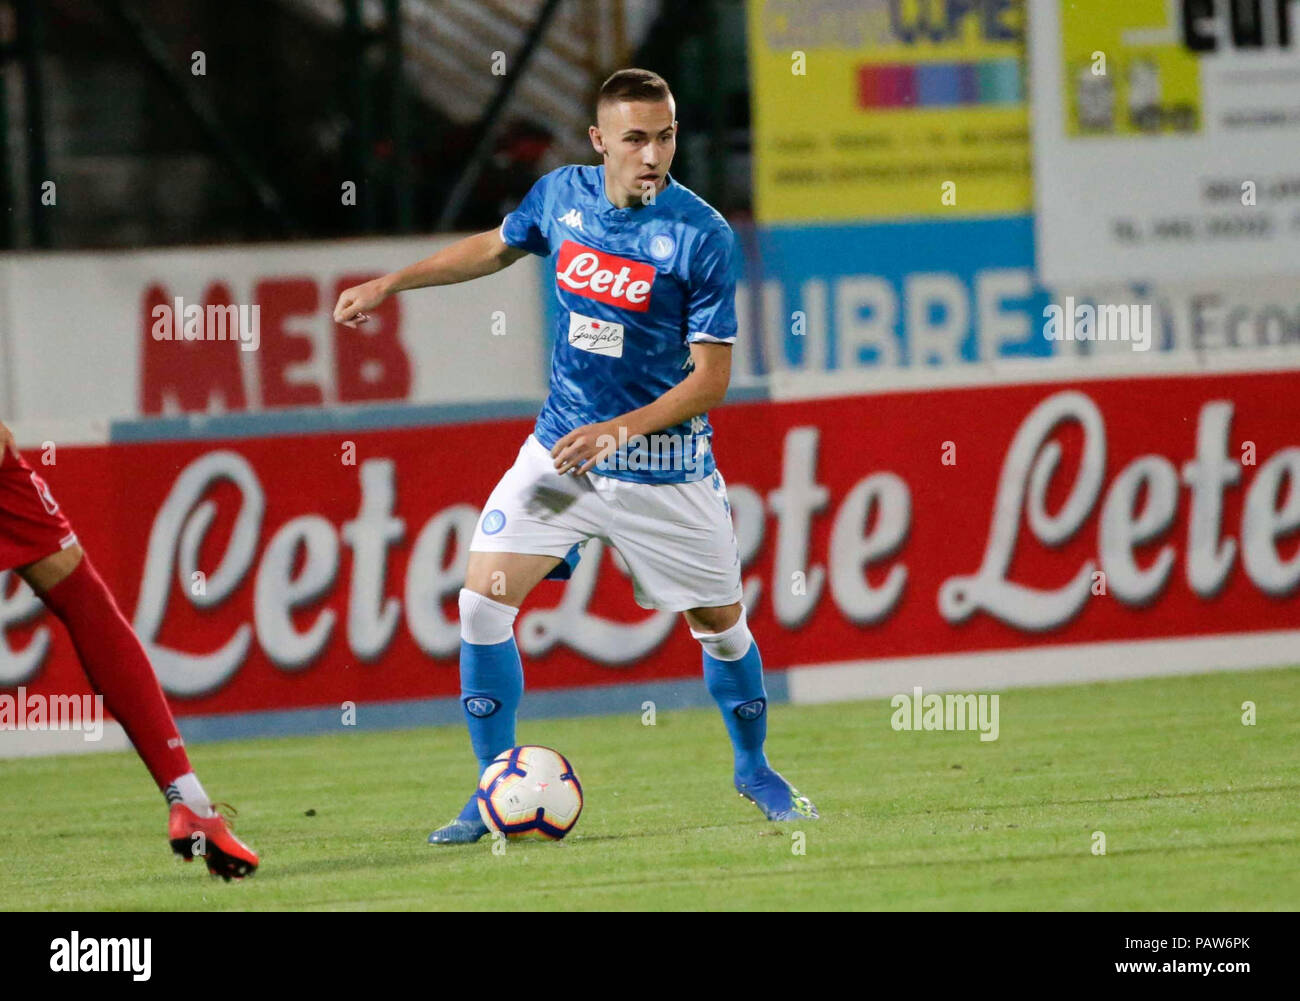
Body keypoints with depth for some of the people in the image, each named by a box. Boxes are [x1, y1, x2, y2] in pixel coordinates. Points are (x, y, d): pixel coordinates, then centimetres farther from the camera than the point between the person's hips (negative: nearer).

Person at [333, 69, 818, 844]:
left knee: (721, 624, 9)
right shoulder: (563, 195, -4)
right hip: (562, 446, 3)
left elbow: (711, 378, -16)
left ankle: (755, 769, 37)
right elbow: (496, 246, 19)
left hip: (665, 465, -3)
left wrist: (621, 431, -28)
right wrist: (390, 284, 17)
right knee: (483, 602, -10)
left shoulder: (702, 235, -18)